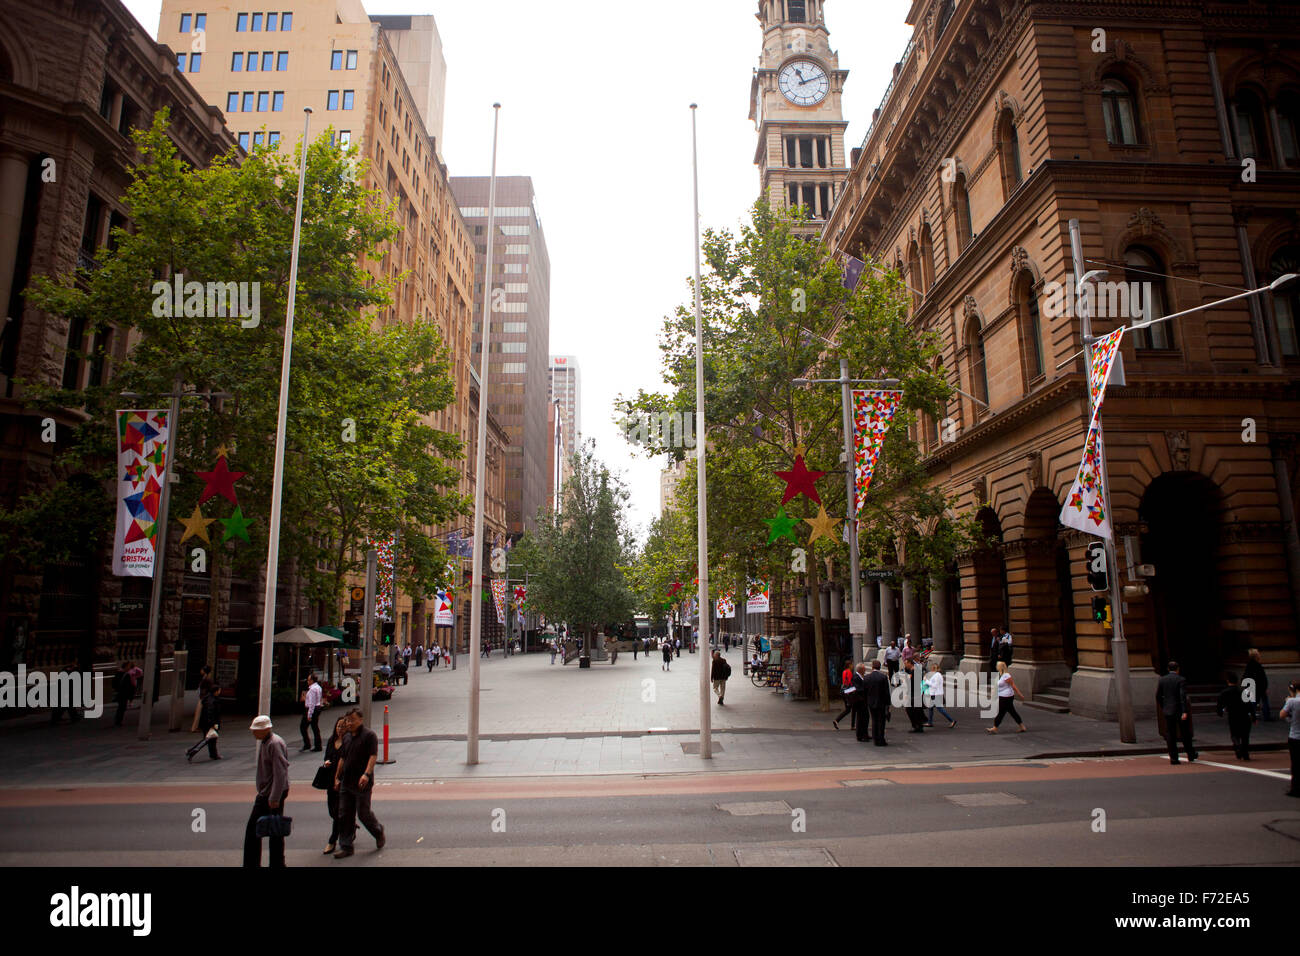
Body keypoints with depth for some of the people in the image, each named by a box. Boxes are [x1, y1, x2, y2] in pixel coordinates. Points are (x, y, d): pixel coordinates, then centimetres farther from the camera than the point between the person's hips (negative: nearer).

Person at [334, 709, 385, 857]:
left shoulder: (369, 735, -10)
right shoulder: (348, 737, 14)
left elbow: (373, 756, -17)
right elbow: (342, 758, 21)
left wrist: (366, 774, -28)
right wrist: (337, 777, 18)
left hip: (362, 784, -7)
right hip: (346, 784, 7)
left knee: (364, 813, 0)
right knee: (344, 816, 7)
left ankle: (378, 832, 26)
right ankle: (345, 847, 16)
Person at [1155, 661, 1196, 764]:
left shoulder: (1161, 680, 4)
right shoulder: (1181, 679, -7)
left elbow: (1158, 696, 4)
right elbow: (1183, 696, -16)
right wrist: (1185, 712, -18)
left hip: (1168, 711, 2)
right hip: (1180, 710, -2)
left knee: (1170, 735, 3)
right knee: (1185, 734, 14)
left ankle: (1173, 758, 1)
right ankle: (1190, 755, 26)